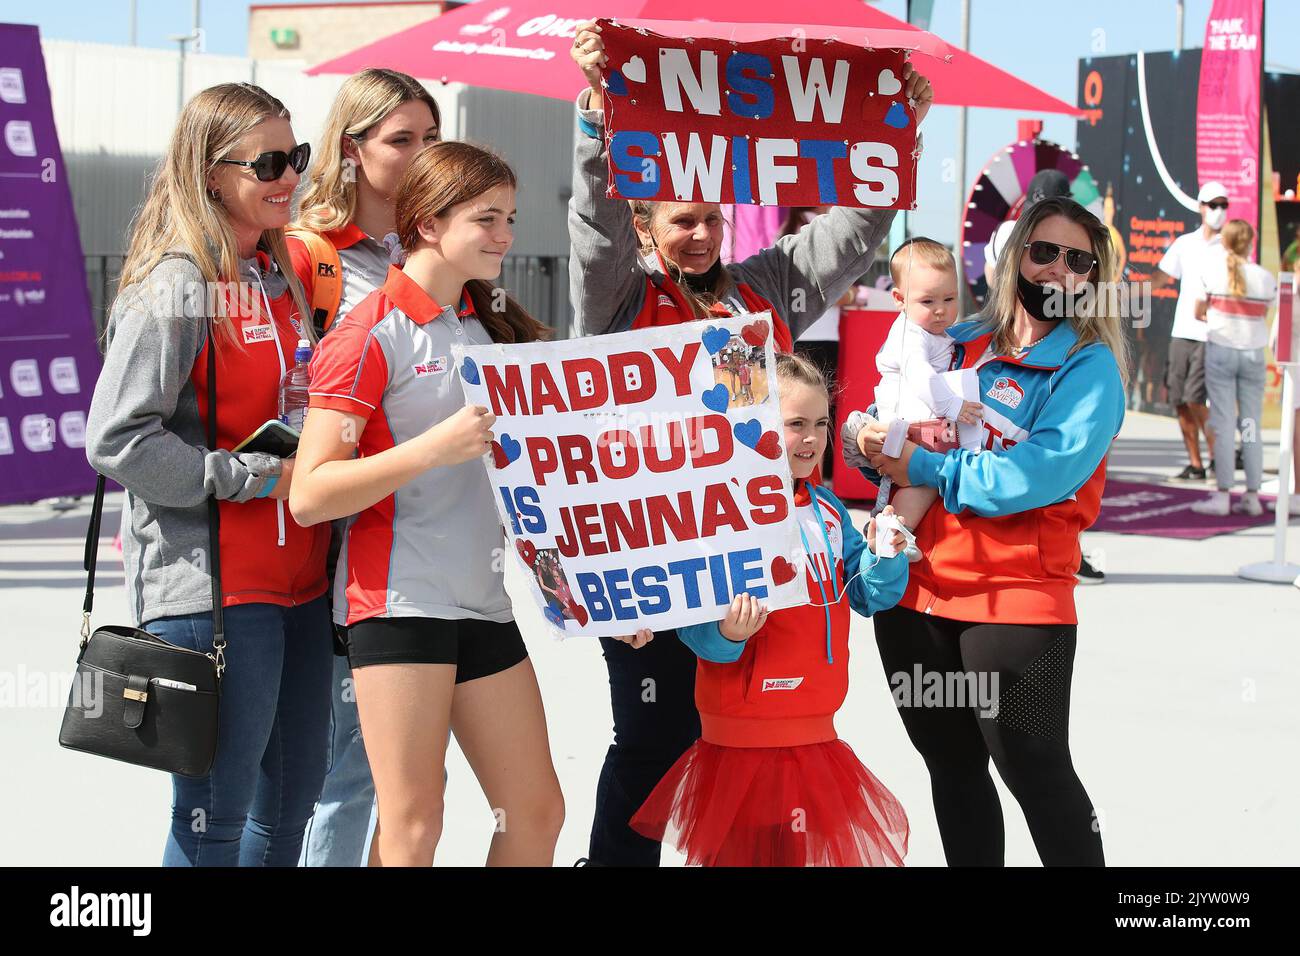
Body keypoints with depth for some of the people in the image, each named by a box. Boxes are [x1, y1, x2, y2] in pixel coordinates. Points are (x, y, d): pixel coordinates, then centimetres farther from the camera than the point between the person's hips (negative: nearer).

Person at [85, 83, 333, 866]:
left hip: (298, 579, 8)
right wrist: (259, 477, -18)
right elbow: (117, 442, -19)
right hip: (212, 587, -8)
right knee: (216, 815, -3)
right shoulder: (176, 288, -12)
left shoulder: (282, 276, 13)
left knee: (293, 794, 15)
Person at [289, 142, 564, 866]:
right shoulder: (374, 334, -7)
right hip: (402, 598, -7)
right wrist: (433, 448, -24)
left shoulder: (491, 327, 15)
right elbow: (309, 496, -15)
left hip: (486, 600, 8)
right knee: (413, 826, -8)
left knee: (538, 811, 7)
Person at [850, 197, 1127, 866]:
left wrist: (923, 469, -14)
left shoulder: (1090, 367, -6)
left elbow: (1042, 472, -21)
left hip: (1016, 603, -6)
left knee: (1036, 774, 1)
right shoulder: (961, 344, 10)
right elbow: (902, 440, 17)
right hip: (915, 591, 6)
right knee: (952, 765, 17)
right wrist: (871, 441, -7)